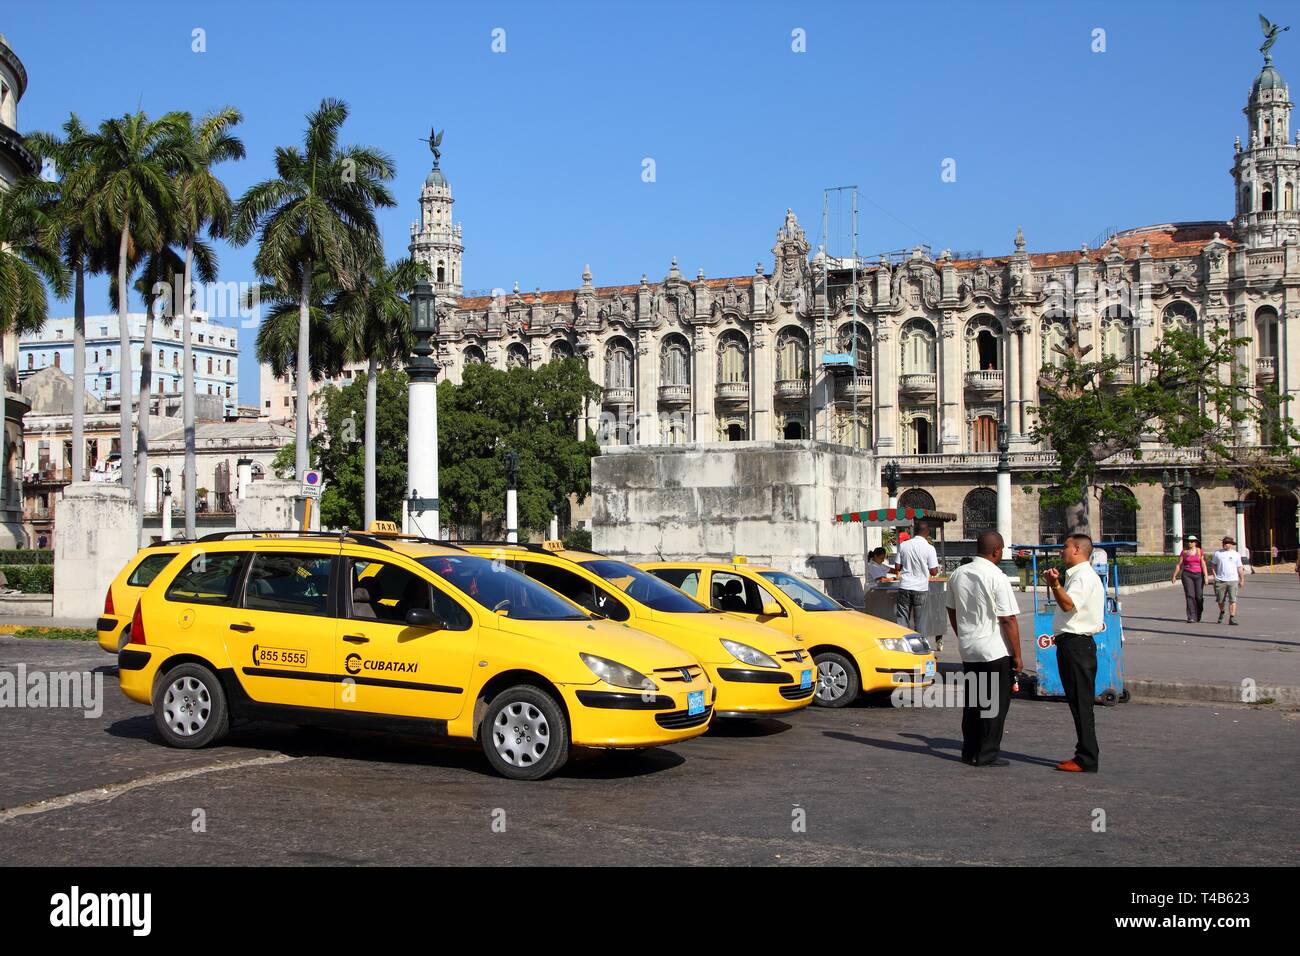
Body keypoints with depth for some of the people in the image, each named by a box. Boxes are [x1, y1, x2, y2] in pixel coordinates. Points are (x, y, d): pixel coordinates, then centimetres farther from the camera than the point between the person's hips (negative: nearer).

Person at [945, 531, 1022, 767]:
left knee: (972, 701, 15)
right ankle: (987, 754, 3)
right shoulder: (997, 578, -16)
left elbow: (952, 611, 14)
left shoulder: (958, 574, 5)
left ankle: (970, 751, 20)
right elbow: (1008, 619, -16)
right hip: (995, 650, -7)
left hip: (967, 649, 7)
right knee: (996, 703, 2)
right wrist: (1017, 655, -9)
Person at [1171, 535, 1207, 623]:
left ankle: (1198, 616, 23)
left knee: (1199, 596, 0)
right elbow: (1179, 565, 6)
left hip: (1198, 575, 0)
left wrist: (1206, 577, -13)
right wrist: (1174, 576, 5)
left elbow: (1203, 565, -6)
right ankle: (1191, 618, -12)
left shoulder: (1200, 552, 1)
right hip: (1187, 575, 0)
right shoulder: (1184, 552, 4)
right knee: (1190, 596, -10)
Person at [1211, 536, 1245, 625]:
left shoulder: (1236, 554, 8)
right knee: (1221, 600, 8)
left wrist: (1242, 580, 12)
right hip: (1220, 580, 1)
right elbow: (1213, 565, 14)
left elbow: (1239, 568, 13)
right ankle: (1221, 612, 36)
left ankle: (1232, 618, -11)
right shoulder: (1218, 553, 8)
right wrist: (1215, 576, 3)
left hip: (1233, 580, -1)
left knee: (1233, 600, -10)